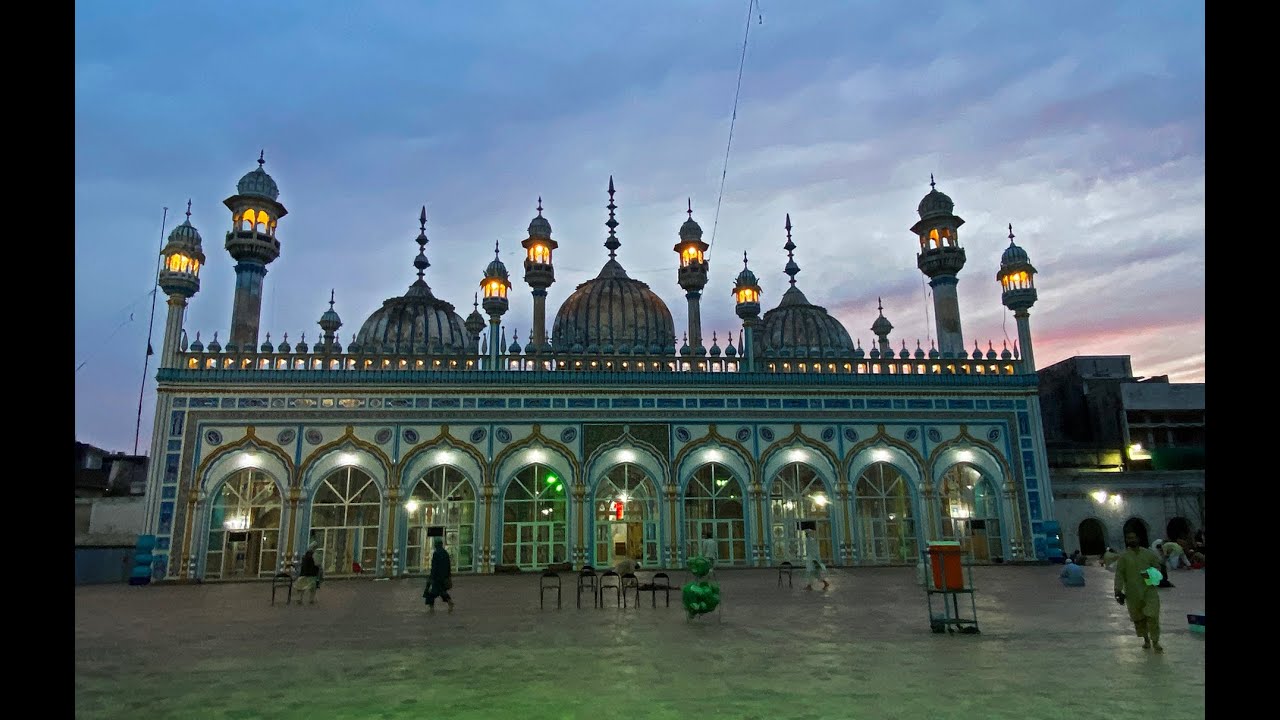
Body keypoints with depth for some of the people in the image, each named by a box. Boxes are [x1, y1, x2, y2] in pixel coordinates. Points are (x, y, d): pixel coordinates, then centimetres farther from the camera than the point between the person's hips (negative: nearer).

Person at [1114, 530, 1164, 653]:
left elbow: (1157, 566, 12)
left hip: (1149, 589, 0)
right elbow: (1119, 574, -2)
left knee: (1152, 616, -7)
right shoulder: (1123, 556, 0)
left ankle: (1155, 642, 6)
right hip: (1133, 592, 0)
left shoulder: (1148, 553, 4)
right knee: (1138, 618, 9)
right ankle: (1146, 639, 27)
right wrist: (1118, 591, -7)